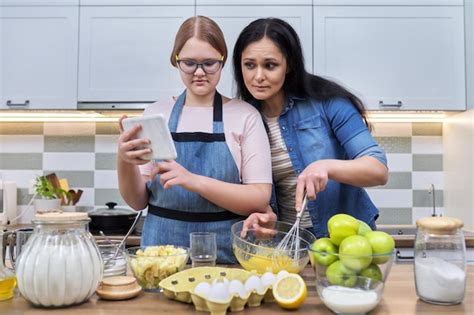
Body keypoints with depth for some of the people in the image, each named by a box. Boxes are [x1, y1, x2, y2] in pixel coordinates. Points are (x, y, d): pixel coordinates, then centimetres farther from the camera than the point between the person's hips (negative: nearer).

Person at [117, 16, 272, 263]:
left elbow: (260, 200, -6)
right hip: (161, 247, 2)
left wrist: (195, 181, -17)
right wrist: (124, 163, -12)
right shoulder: (155, 113, 6)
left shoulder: (245, 116, 0)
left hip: (226, 254, -1)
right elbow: (138, 201, 7)